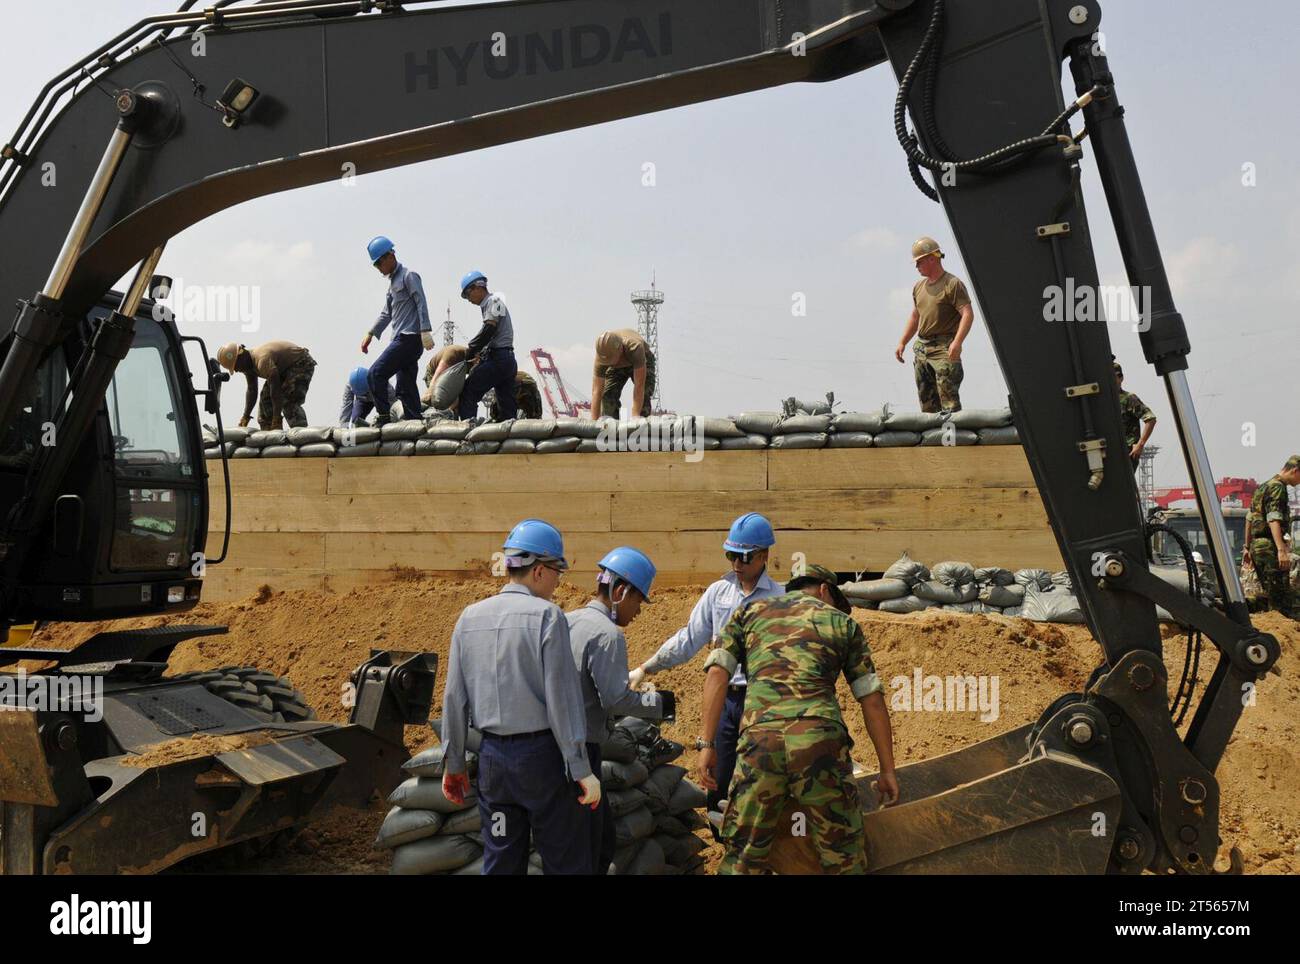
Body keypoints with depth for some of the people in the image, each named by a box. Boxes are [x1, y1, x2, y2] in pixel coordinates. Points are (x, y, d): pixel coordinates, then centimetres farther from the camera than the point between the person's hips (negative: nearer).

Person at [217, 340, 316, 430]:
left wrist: (277, 419, -35)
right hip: (284, 369, 10)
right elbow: (252, 391, 4)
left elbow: (276, 391, -36)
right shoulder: (248, 364, -4)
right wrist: (245, 417, -1)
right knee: (266, 399, 7)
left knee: (289, 402, -25)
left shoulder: (263, 360, -35)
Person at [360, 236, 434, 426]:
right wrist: (370, 334, 21)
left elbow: (421, 304, -13)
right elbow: (386, 313, 28)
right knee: (406, 387, 6)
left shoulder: (408, 275, -4)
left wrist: (425, 331, -23)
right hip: (403, 339, 9)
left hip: (409, 338, -9)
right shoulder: (393, 281, 24)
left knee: (376, 373, -14)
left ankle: (384, 417, -13)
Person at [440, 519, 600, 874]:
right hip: (542, 753, -5)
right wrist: (582, 770, -12)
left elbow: (454, 698, 8)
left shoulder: (470, 617, 6)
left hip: (492, 755, 5)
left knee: (500, 862, 12)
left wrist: (453, 764, 17)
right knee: (566, 862, 4)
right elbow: (562, 698, -15)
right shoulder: (546, 616, -11)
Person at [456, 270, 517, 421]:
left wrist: (470, 352, -9)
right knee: (507, 404, 6)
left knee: (468, 393, -10)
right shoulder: (489, 304, 25)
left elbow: (489, 329, -16)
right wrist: (482, 353, 7)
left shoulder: (494, 300, -3)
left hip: (498, 358, -10)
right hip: (508, 359, 10)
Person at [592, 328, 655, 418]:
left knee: (643, 396, -22)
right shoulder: (601, 356, -36)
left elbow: (639, 386, -44)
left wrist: (635, 416, -48)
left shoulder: (635, 348, -45)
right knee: (607, 395, -16)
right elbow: (596, 391, -32)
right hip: (615, 367, 2)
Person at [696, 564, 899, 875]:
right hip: (820, 740, -1)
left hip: (760, 739, 1)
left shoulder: (749, 611, 24)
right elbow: (872, 699, 17)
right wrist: (887, 769, 20)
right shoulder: (842, 623, 21)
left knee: (743, 858, 11)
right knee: (844, 859, 11)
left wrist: (706, 745, 8)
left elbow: (717, 674, 11)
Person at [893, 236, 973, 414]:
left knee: (949, 400, -12)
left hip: (944, 349, -8)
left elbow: (968, 314, -16)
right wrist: (902, 343, 19)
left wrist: (957, 343, -27)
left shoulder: (953, 284, -7)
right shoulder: (919, 287, 17)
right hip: (921, 349, 8)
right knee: (926, 402, 9)